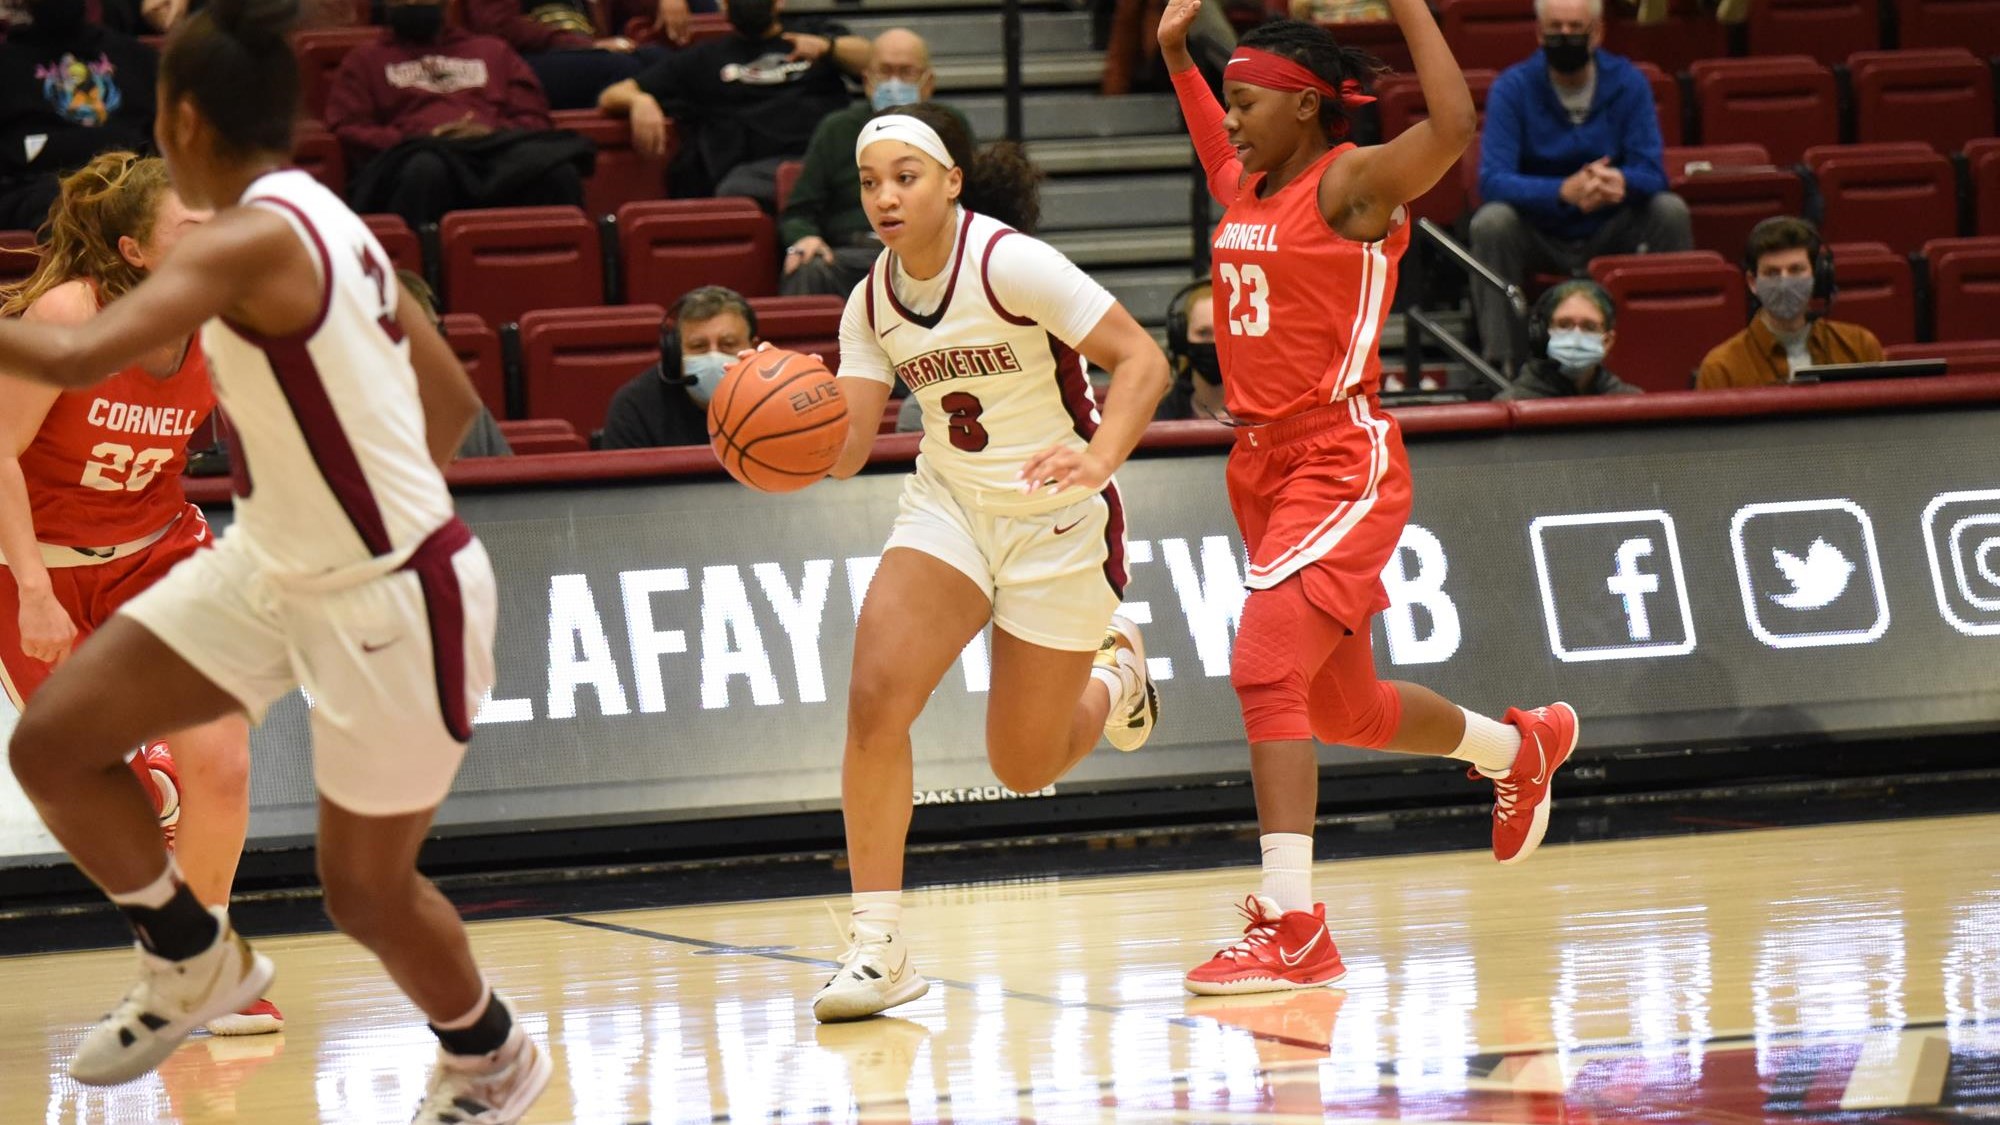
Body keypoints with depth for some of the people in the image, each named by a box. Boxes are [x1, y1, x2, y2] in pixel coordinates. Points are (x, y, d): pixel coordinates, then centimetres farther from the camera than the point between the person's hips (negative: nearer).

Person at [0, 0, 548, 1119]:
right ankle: (197, 962, 22)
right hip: (275, 568, 9)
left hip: (394, 601, -9)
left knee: (365, 889, 9)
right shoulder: (321, 223, 4)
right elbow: (453, 400, 13)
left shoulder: (253, 240, -24)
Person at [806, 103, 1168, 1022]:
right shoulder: (872, 301, -3)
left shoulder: (1009, 263, -21)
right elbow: (845, 449, -5)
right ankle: (877, 946, -12)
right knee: (875, 697, -19)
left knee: (1023, 768, 4)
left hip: (1058, 524, -4)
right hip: (948, 507, 4)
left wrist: (1096, 464, -39)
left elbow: (1142, 359, -23)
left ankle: (1112, 672, 40)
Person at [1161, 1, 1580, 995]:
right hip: (1263, 466, 9)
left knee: (1265, 670, -22)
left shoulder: (1353, 182, -11)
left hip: (1340, 465, -9)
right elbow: (1216, 147, 38)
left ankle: (1291, 925, -24)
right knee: (1343, 707, 19)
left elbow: (1454, 128, -29)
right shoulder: (1245, 187, 12)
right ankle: (1523, 748, 46)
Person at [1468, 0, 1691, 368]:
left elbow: (1651, 174, -13)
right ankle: (1501, 362, -28)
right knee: (1491, 222, -31)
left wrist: (1621, 182, -41)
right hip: (1539, 233, -2)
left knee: (1670, 210, -24)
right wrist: (1564, 191, -41)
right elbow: (1492, 181, -22)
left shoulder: (1628, 83, -6)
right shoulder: (1512, 88, -11)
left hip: (1609, 233, 2)